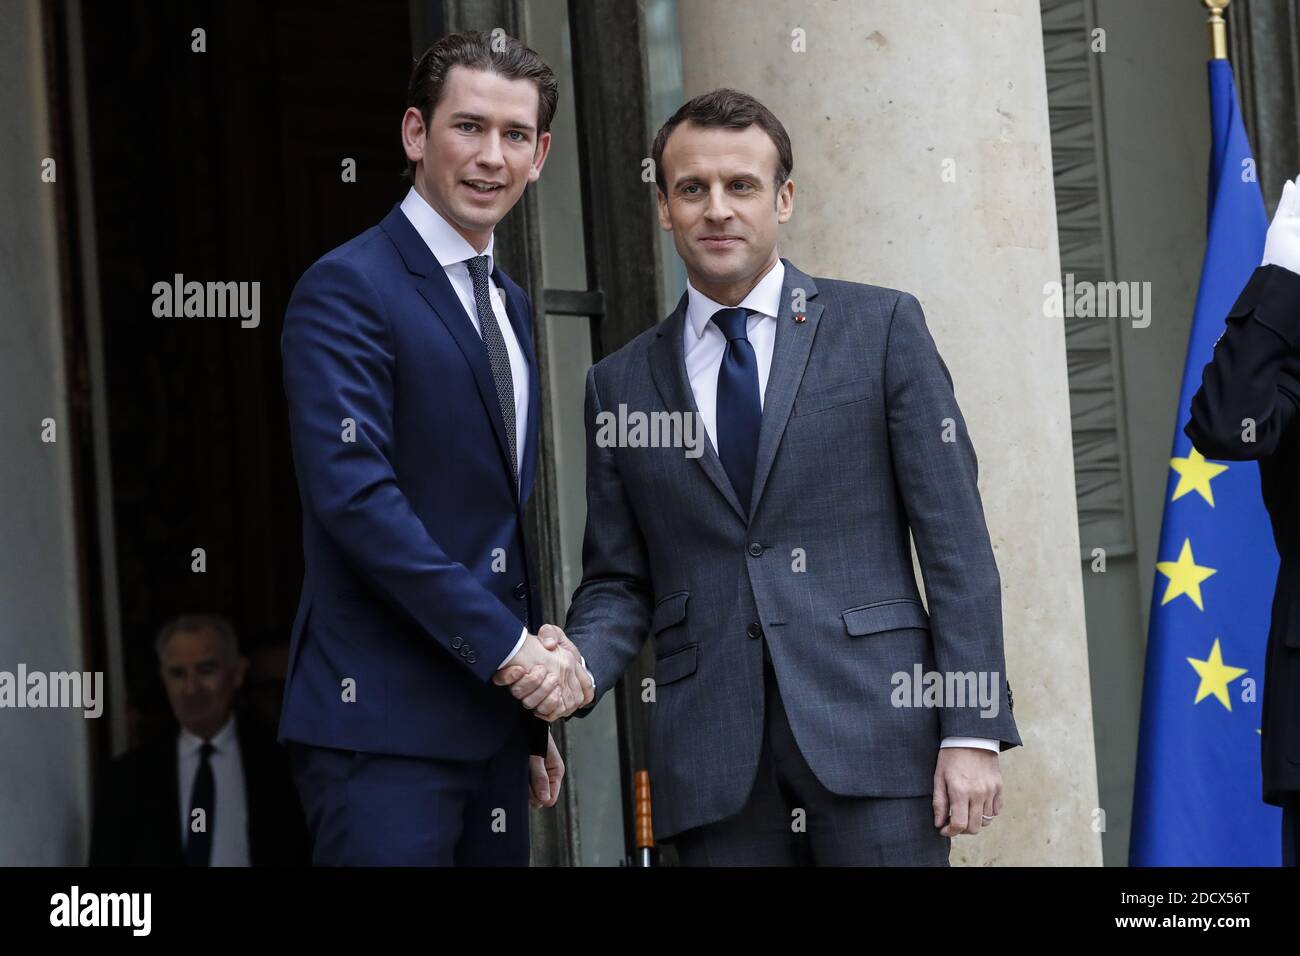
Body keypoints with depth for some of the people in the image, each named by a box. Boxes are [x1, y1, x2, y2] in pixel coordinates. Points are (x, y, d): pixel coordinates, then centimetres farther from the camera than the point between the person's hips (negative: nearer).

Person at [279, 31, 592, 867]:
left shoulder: (509, 305, 18)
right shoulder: (348, 288, -9)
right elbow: (354, 492, -20)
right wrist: (510, 645, -18)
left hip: (493, 712, 8)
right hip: (384, 719, -8)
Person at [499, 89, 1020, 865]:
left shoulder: (880, 327, 6)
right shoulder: (621, 385, 13)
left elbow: (954, 539, 2)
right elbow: (618, 582, 15)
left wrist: (974, 730, -6)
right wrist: (580, 662, -7)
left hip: (872, 730, -2)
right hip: (715, 765, 2)